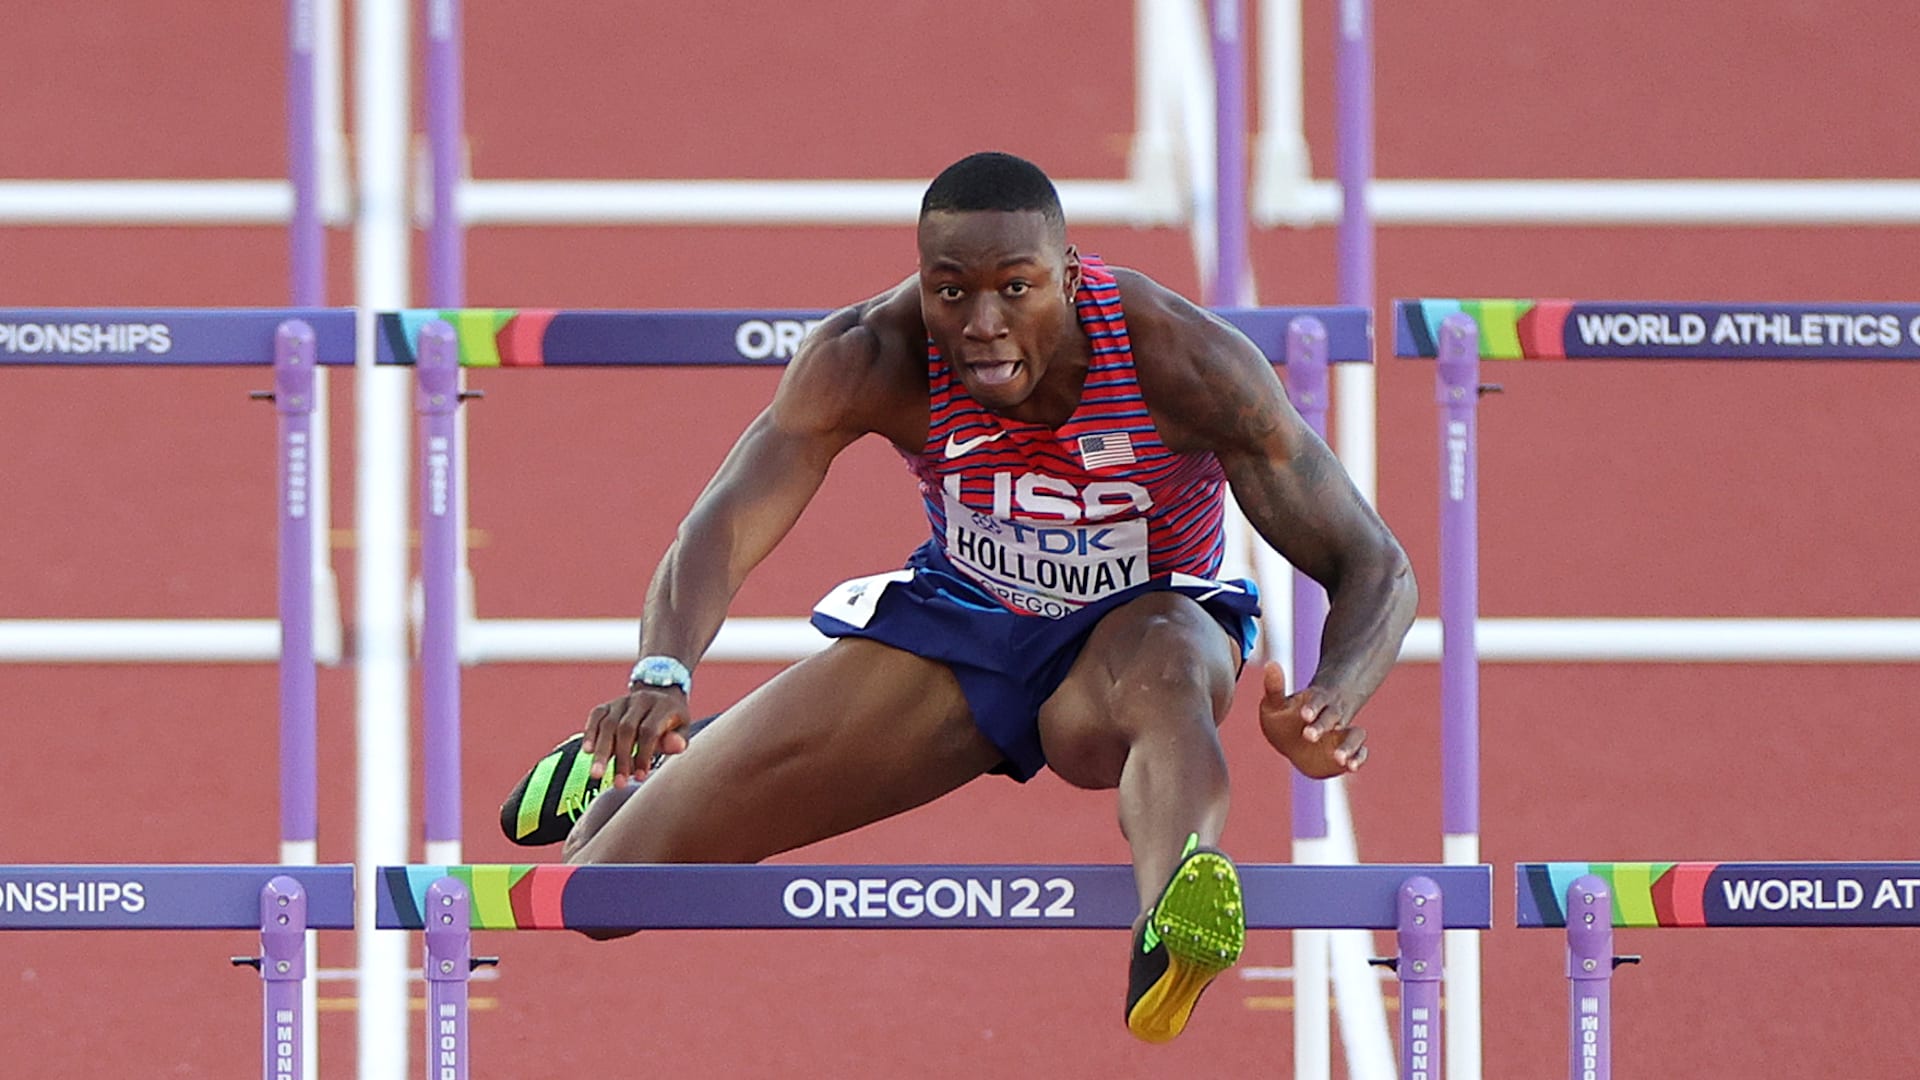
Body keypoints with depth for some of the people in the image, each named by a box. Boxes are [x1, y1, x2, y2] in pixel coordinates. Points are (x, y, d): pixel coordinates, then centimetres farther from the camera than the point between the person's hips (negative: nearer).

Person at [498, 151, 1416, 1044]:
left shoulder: (1180, 357, -28)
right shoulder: (872, 357, -23)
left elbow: (1374, 568, -24)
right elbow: (722, 531, -27)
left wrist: (1328, 706, -46)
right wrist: (661, 674, -50)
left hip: (1136, 628, -2)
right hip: (955, 629, 2)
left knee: (1166, 670, -44)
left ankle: (1171, 935, -74)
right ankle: (637, 765, 36)